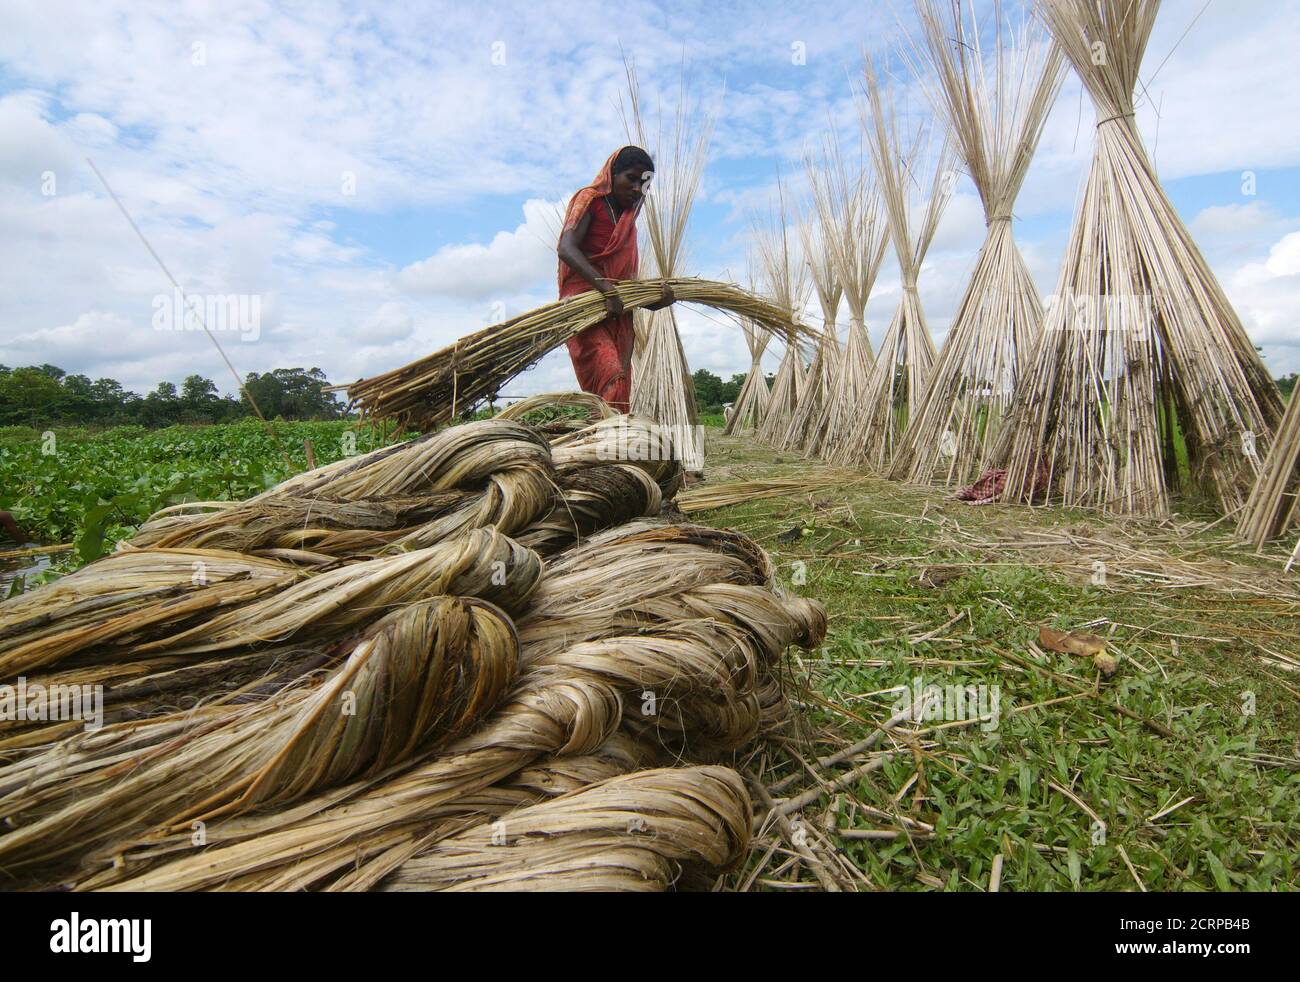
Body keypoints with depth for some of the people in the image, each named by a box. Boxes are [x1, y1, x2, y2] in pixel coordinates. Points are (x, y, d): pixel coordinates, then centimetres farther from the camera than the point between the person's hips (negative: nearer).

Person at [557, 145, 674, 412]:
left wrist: (657, 296, -1)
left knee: (621, 386, 0)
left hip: (619, 314, 7)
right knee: (610, 378, -26)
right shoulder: (590, 199, 4)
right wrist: (606, 288, -25)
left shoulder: (628, 219, 25)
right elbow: (566, 248, -14)